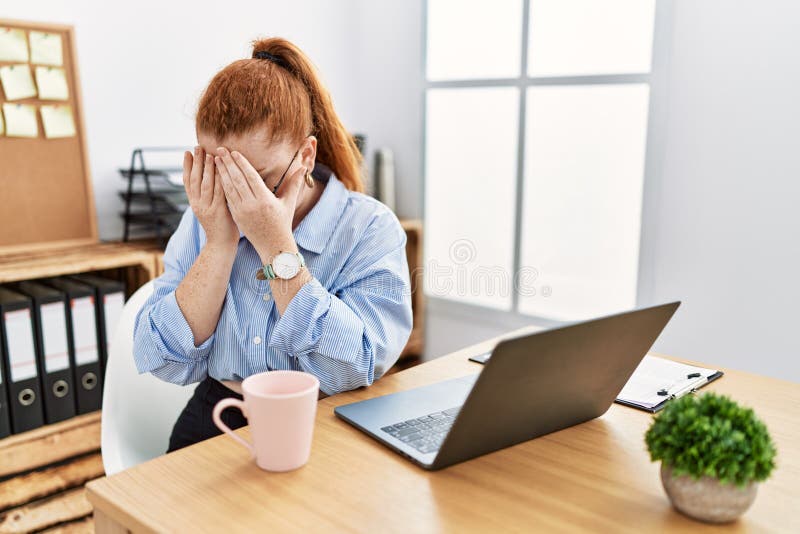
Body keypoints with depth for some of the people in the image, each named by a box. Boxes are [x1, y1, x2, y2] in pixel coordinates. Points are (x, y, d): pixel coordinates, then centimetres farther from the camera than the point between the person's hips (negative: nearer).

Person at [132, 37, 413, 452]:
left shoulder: (370, 228, -9)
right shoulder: (203, 222, 1)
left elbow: (354, 372, -19)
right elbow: (165, 364, -5)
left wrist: (276, 246, -20)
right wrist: (221, 243, -13)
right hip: (215, 424, 3)